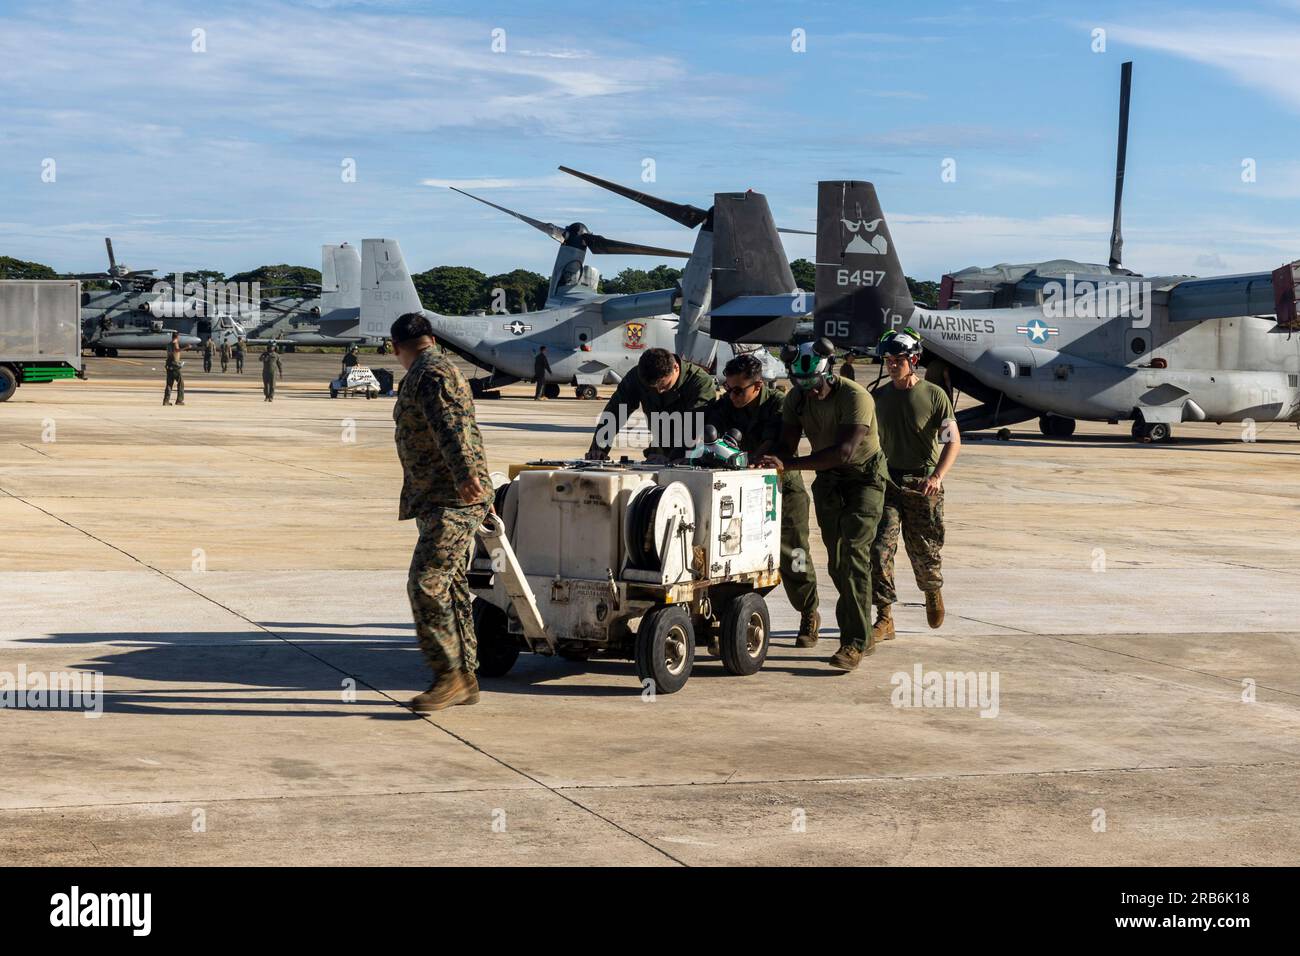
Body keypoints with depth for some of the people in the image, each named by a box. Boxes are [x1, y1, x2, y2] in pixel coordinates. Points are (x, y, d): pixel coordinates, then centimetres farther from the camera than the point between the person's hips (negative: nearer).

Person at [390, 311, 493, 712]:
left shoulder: (430, 375, -13)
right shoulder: (440, 371, 21)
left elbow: (451, 427, -29)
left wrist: (466, 476, -44)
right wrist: (482, 490, 42)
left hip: (453, 502, -11)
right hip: (436, 501, 11)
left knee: (426, 583, -16)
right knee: (451, 588, 11)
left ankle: (451, 675, -11)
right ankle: (464, 680, 15)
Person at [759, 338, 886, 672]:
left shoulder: (855, 397, -26)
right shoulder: (795, 399, -6)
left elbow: (845, 452, -35)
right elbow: (787, 444, -6)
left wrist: (789, 464, -41)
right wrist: (769, 460, -31)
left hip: (863, 477, -6)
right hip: (827, 481, 6)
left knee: (853, 554, -18)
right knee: (837, 563, 7)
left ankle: (855, 642, -20)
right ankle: (862, 637, 18)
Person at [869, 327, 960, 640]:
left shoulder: (934, 395, -3)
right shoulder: (879, 396, 8)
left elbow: (953, 442, -8)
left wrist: (937, 476, -23)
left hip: (922, 483, -3)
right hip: (887, 481, 3)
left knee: (924, 550, 6)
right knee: (880, 547, -12)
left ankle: (933, 591, 40)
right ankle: (884, 619, -10)